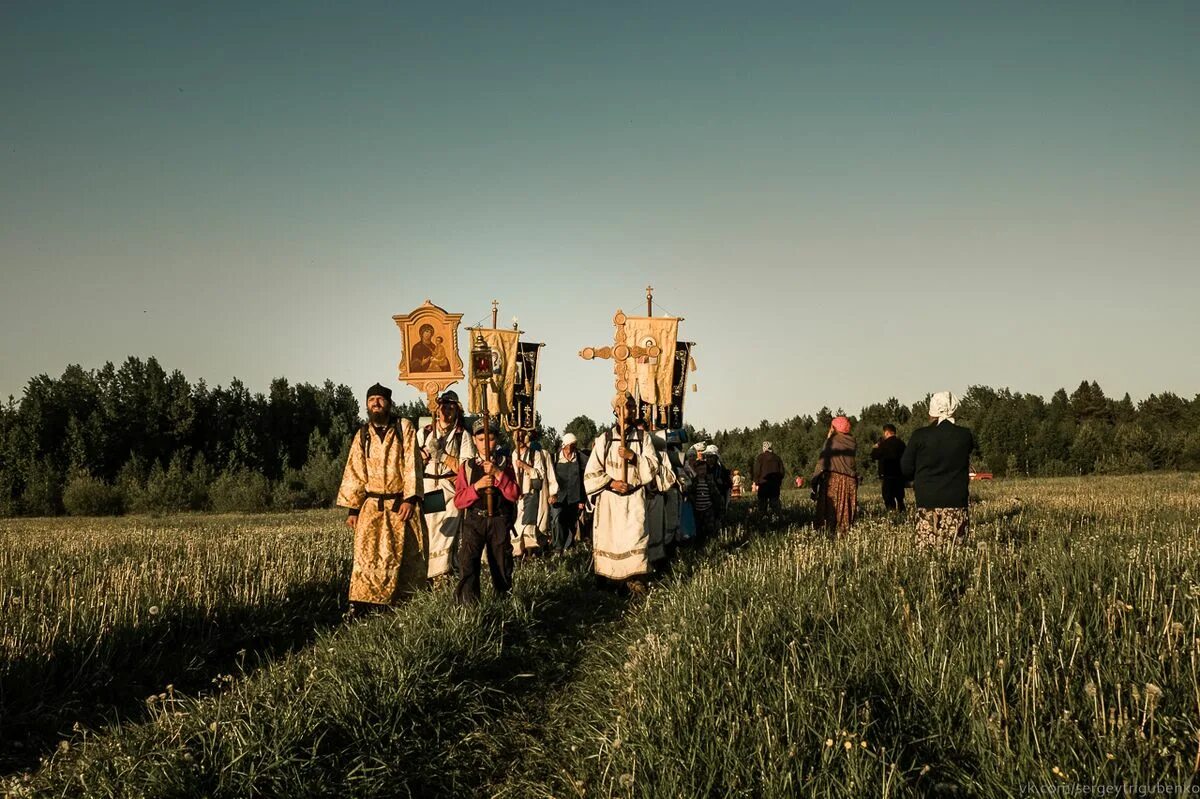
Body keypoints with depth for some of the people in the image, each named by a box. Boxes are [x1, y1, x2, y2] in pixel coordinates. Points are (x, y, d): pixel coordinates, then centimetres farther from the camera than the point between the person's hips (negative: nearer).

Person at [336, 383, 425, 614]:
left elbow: (412, 465, -5)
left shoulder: (405, 428, 2)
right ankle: (360, 605, -11)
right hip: (371, 506, 1)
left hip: (401, 504, -1)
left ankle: (401, 603, 11)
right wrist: (352, 508, 3)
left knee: (405, 555, 2)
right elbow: (354, 473, 10)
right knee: (367, 554, -9)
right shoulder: (362, 435, 10)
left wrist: (410, 499, -15)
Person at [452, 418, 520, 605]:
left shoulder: (504, 466, 8)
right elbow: (458, 500, -1)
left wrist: (498, 473, -16)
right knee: (468, 566, -13)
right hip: (473, 521, -1)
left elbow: (513, 495, -6)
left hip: (499, 521, 1)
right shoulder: (467, 467, 6)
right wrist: (477, 486, -16)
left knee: (502, 567, 8)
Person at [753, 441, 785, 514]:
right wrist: (779, 481, 19)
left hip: (763, 483, -4)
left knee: (762, 501, -1)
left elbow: (756, 470, -6)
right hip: (775, 483, 4)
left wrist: (756, 481, 2)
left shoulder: (760, 457, -4)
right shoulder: (777, 458, 9)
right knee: (775, 500, 6)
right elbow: (781, 471, 13)